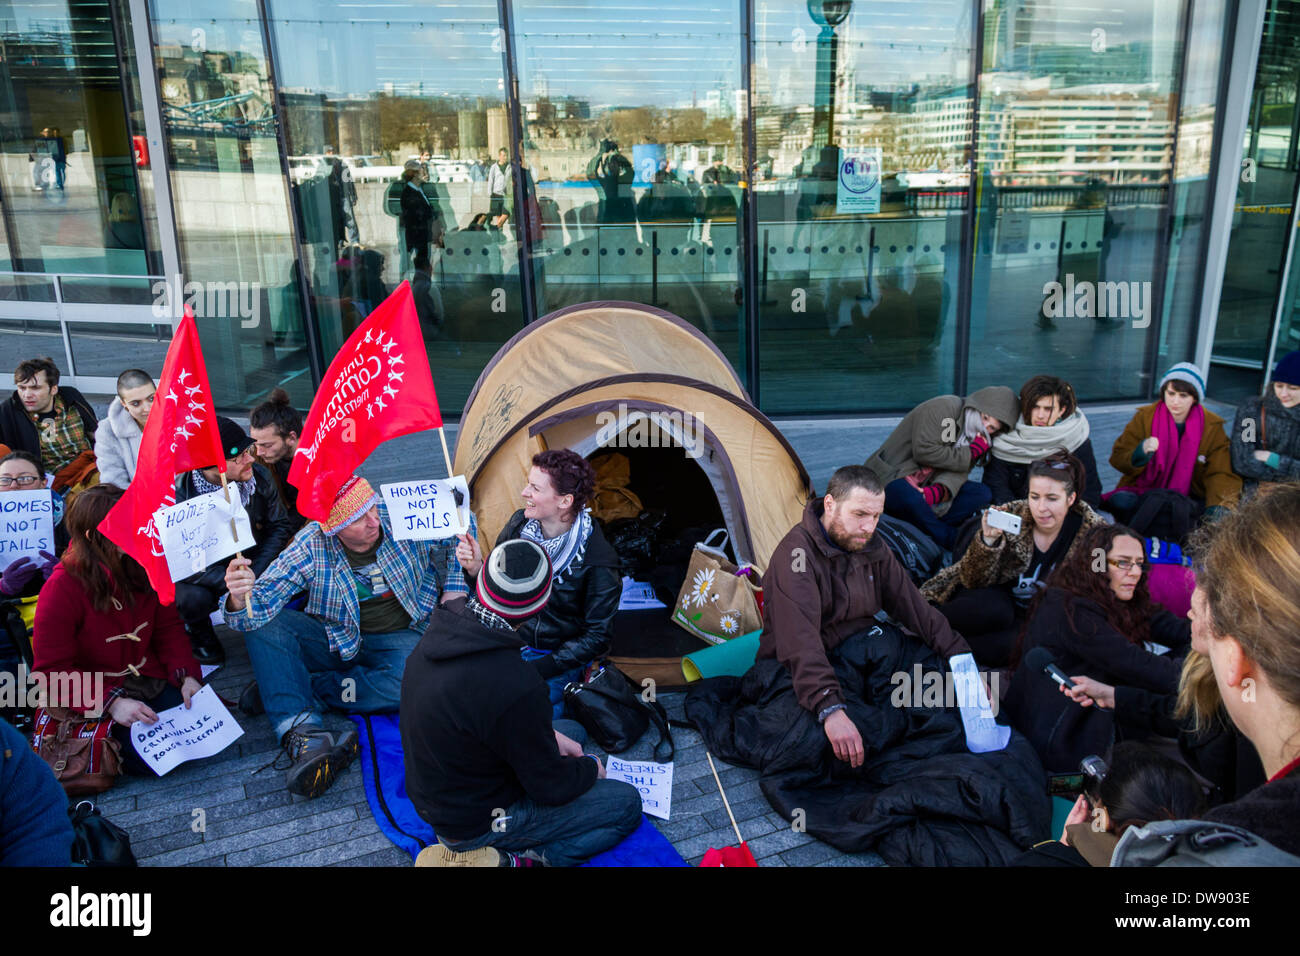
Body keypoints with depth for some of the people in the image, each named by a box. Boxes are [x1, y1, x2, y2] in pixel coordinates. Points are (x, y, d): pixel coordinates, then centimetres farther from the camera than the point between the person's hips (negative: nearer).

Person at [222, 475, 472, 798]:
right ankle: (304, 735, -35)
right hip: (335, 637, 1)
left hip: (399, 638, -1)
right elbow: (263, 598, -22)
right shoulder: (312, 546, -16)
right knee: (264, 623, -22)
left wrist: (454, 587, -7)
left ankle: (283, 689, -19)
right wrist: (239, 601, -46)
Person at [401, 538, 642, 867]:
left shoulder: (441, 631, -12)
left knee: (573, 730, 22)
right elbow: (552, 787, -19)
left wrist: (546, 737, 6)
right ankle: (512, 858, -5)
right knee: (628, 803, 3)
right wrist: (590, 768, 1)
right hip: (476, 821, -7)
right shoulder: (515, 685, -36)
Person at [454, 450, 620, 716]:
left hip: (558, 656, -4)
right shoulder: (519, 523, -8)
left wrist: (538, 670, -19)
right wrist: (477, 569, -16)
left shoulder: (597, 562, -23)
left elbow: (597, 636, -15)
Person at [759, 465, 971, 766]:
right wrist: (830, 709, -45)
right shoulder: (796, 553, -23)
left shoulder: (873, 549, 2)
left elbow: (915, 608, 7)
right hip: (798, 677, -6)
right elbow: (801, 642, -34)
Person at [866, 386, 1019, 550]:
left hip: (924, 486, 7)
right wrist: (969, 454, -16)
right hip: (891, 478, -7)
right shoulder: (943, 407, -12)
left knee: (981, 492, -11)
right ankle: (953, 542, -19)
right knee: (911, 498, -40)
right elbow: (923, 451, -23)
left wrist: (937, 491, -30)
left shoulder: (977, 437, 10)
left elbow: (958, 471, -8)